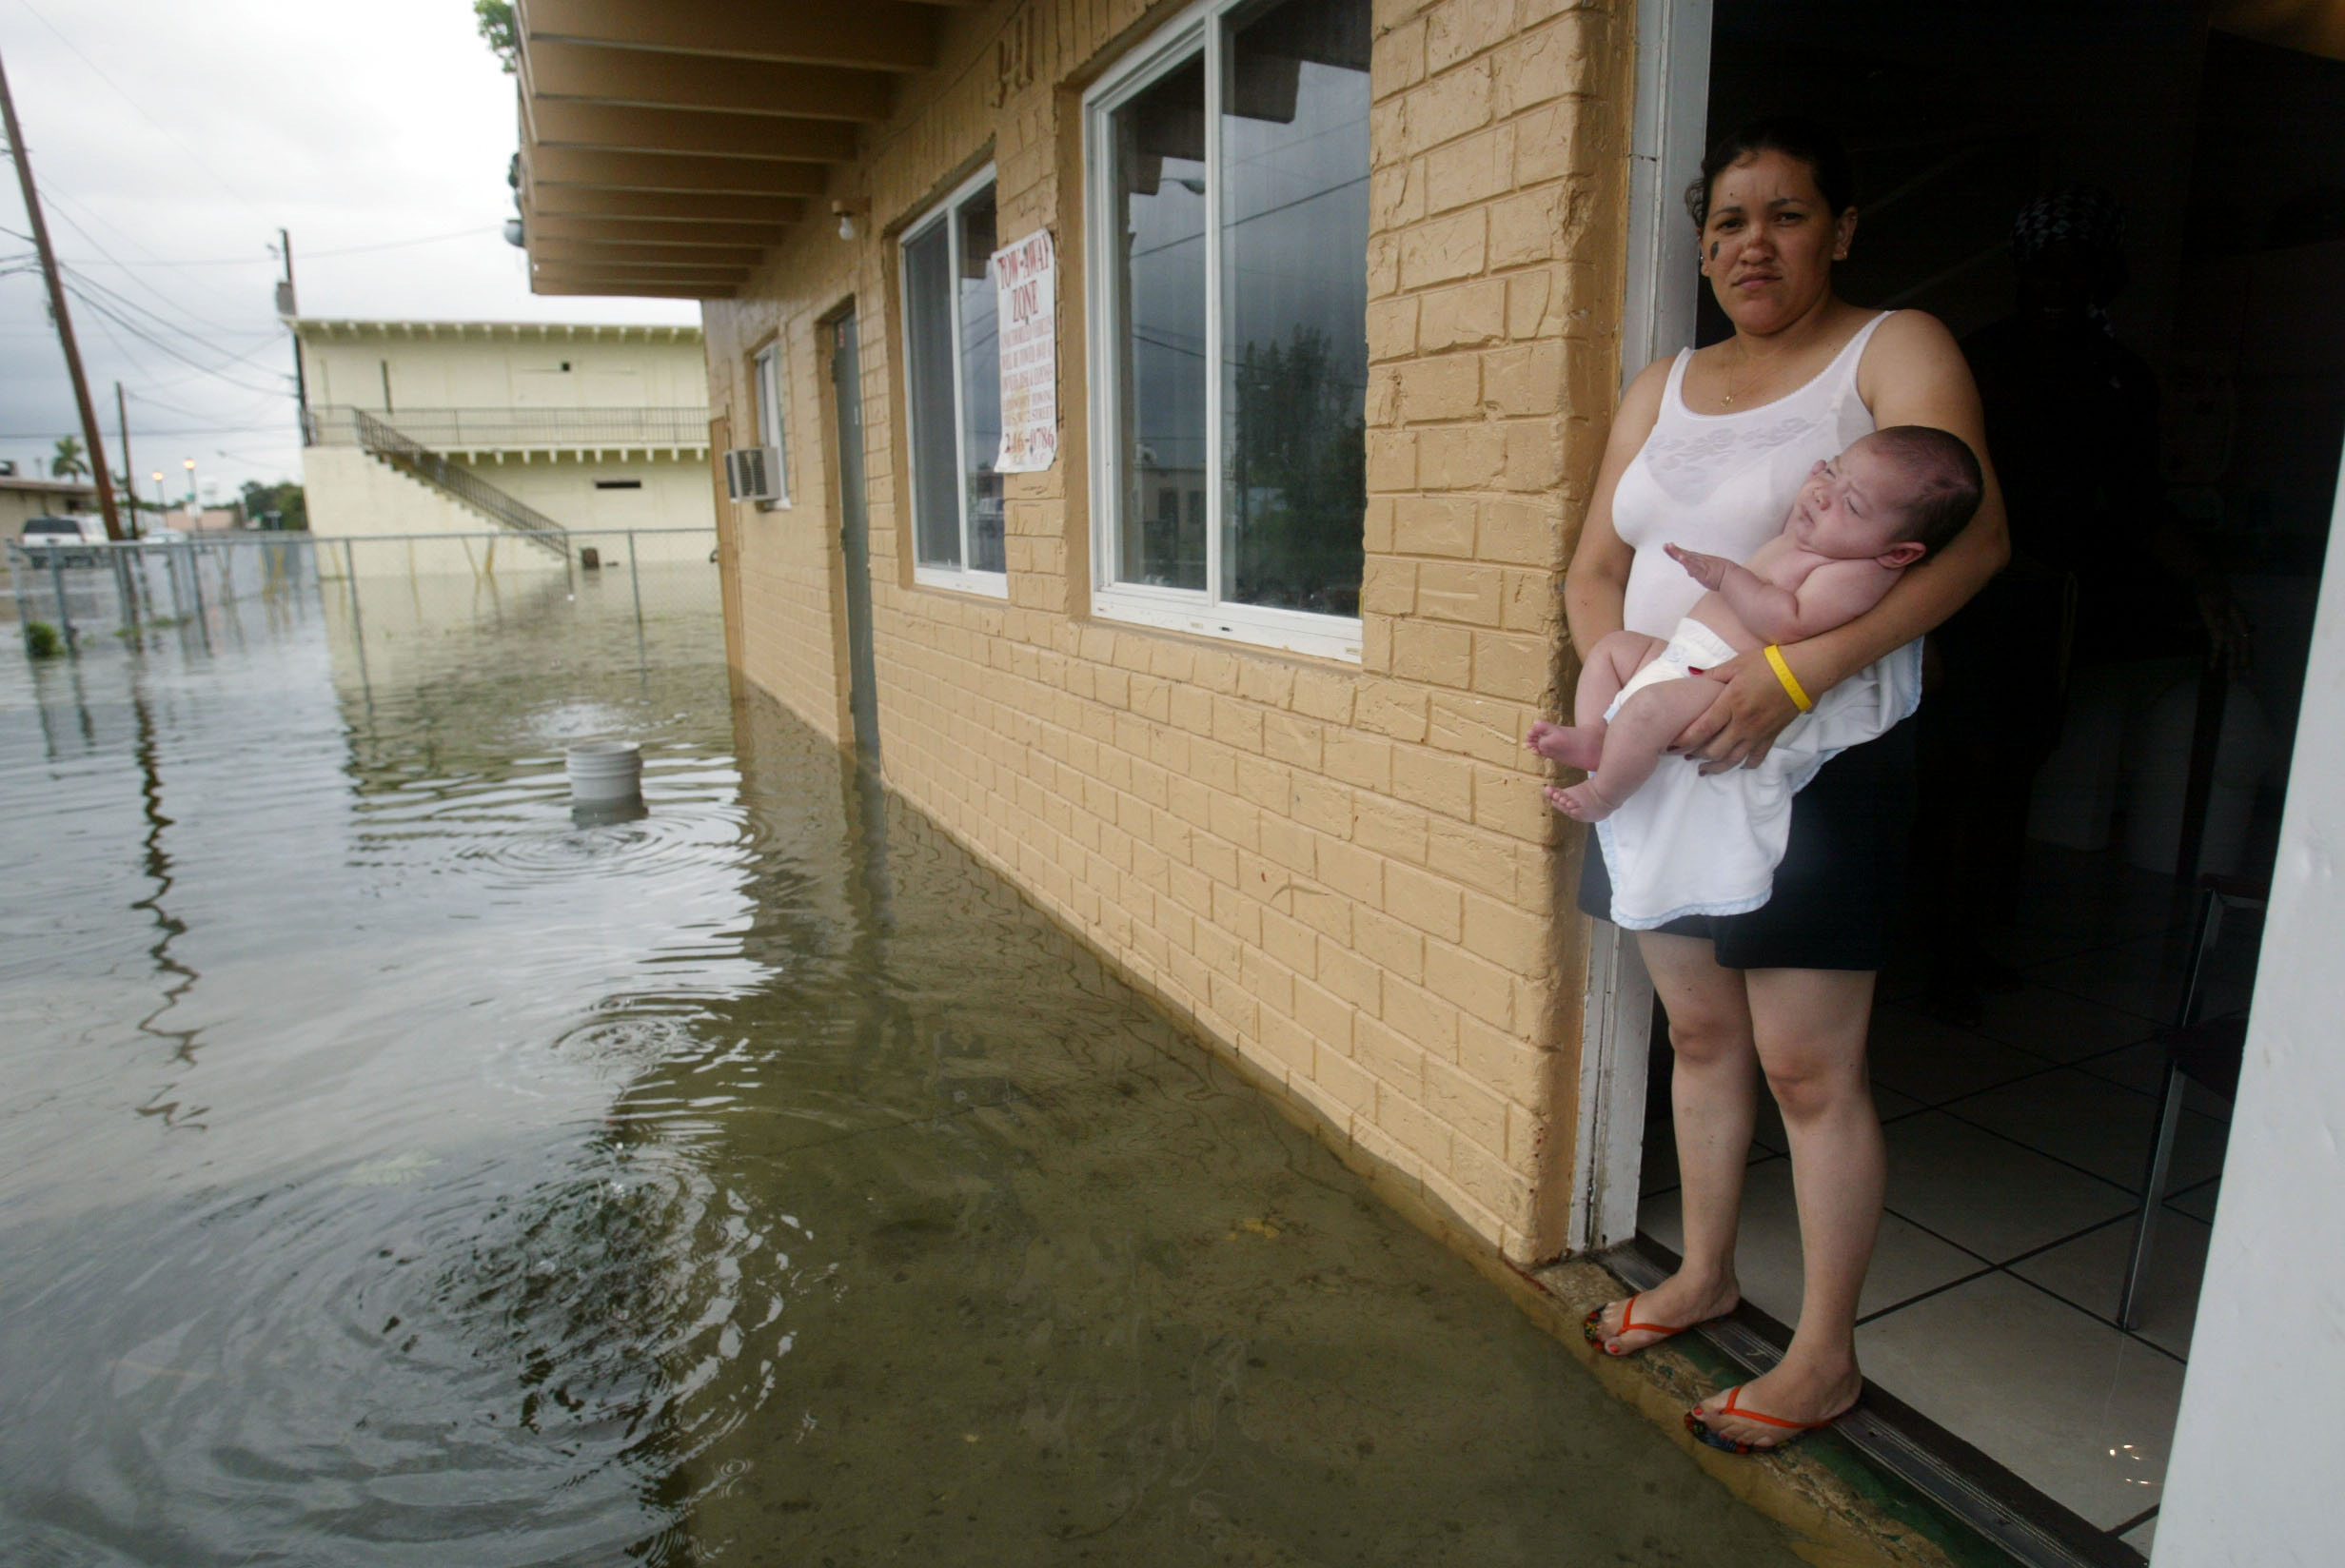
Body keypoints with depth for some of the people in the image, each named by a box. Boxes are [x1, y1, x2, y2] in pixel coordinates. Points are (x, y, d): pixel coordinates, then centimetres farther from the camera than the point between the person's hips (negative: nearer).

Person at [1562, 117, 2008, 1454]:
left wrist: (1798, 669, -30)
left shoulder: (1893, 350, -3)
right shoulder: (1664, 387, 15)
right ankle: (1705, 1273, 36)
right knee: (1703, 1033, 16)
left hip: (1817, 758, -5)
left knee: (1808, 1065, 1)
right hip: (1663, 756, 6)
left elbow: (1972, 536, -18)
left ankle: (1827, 1355, 20)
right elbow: (1595, 567, 11)